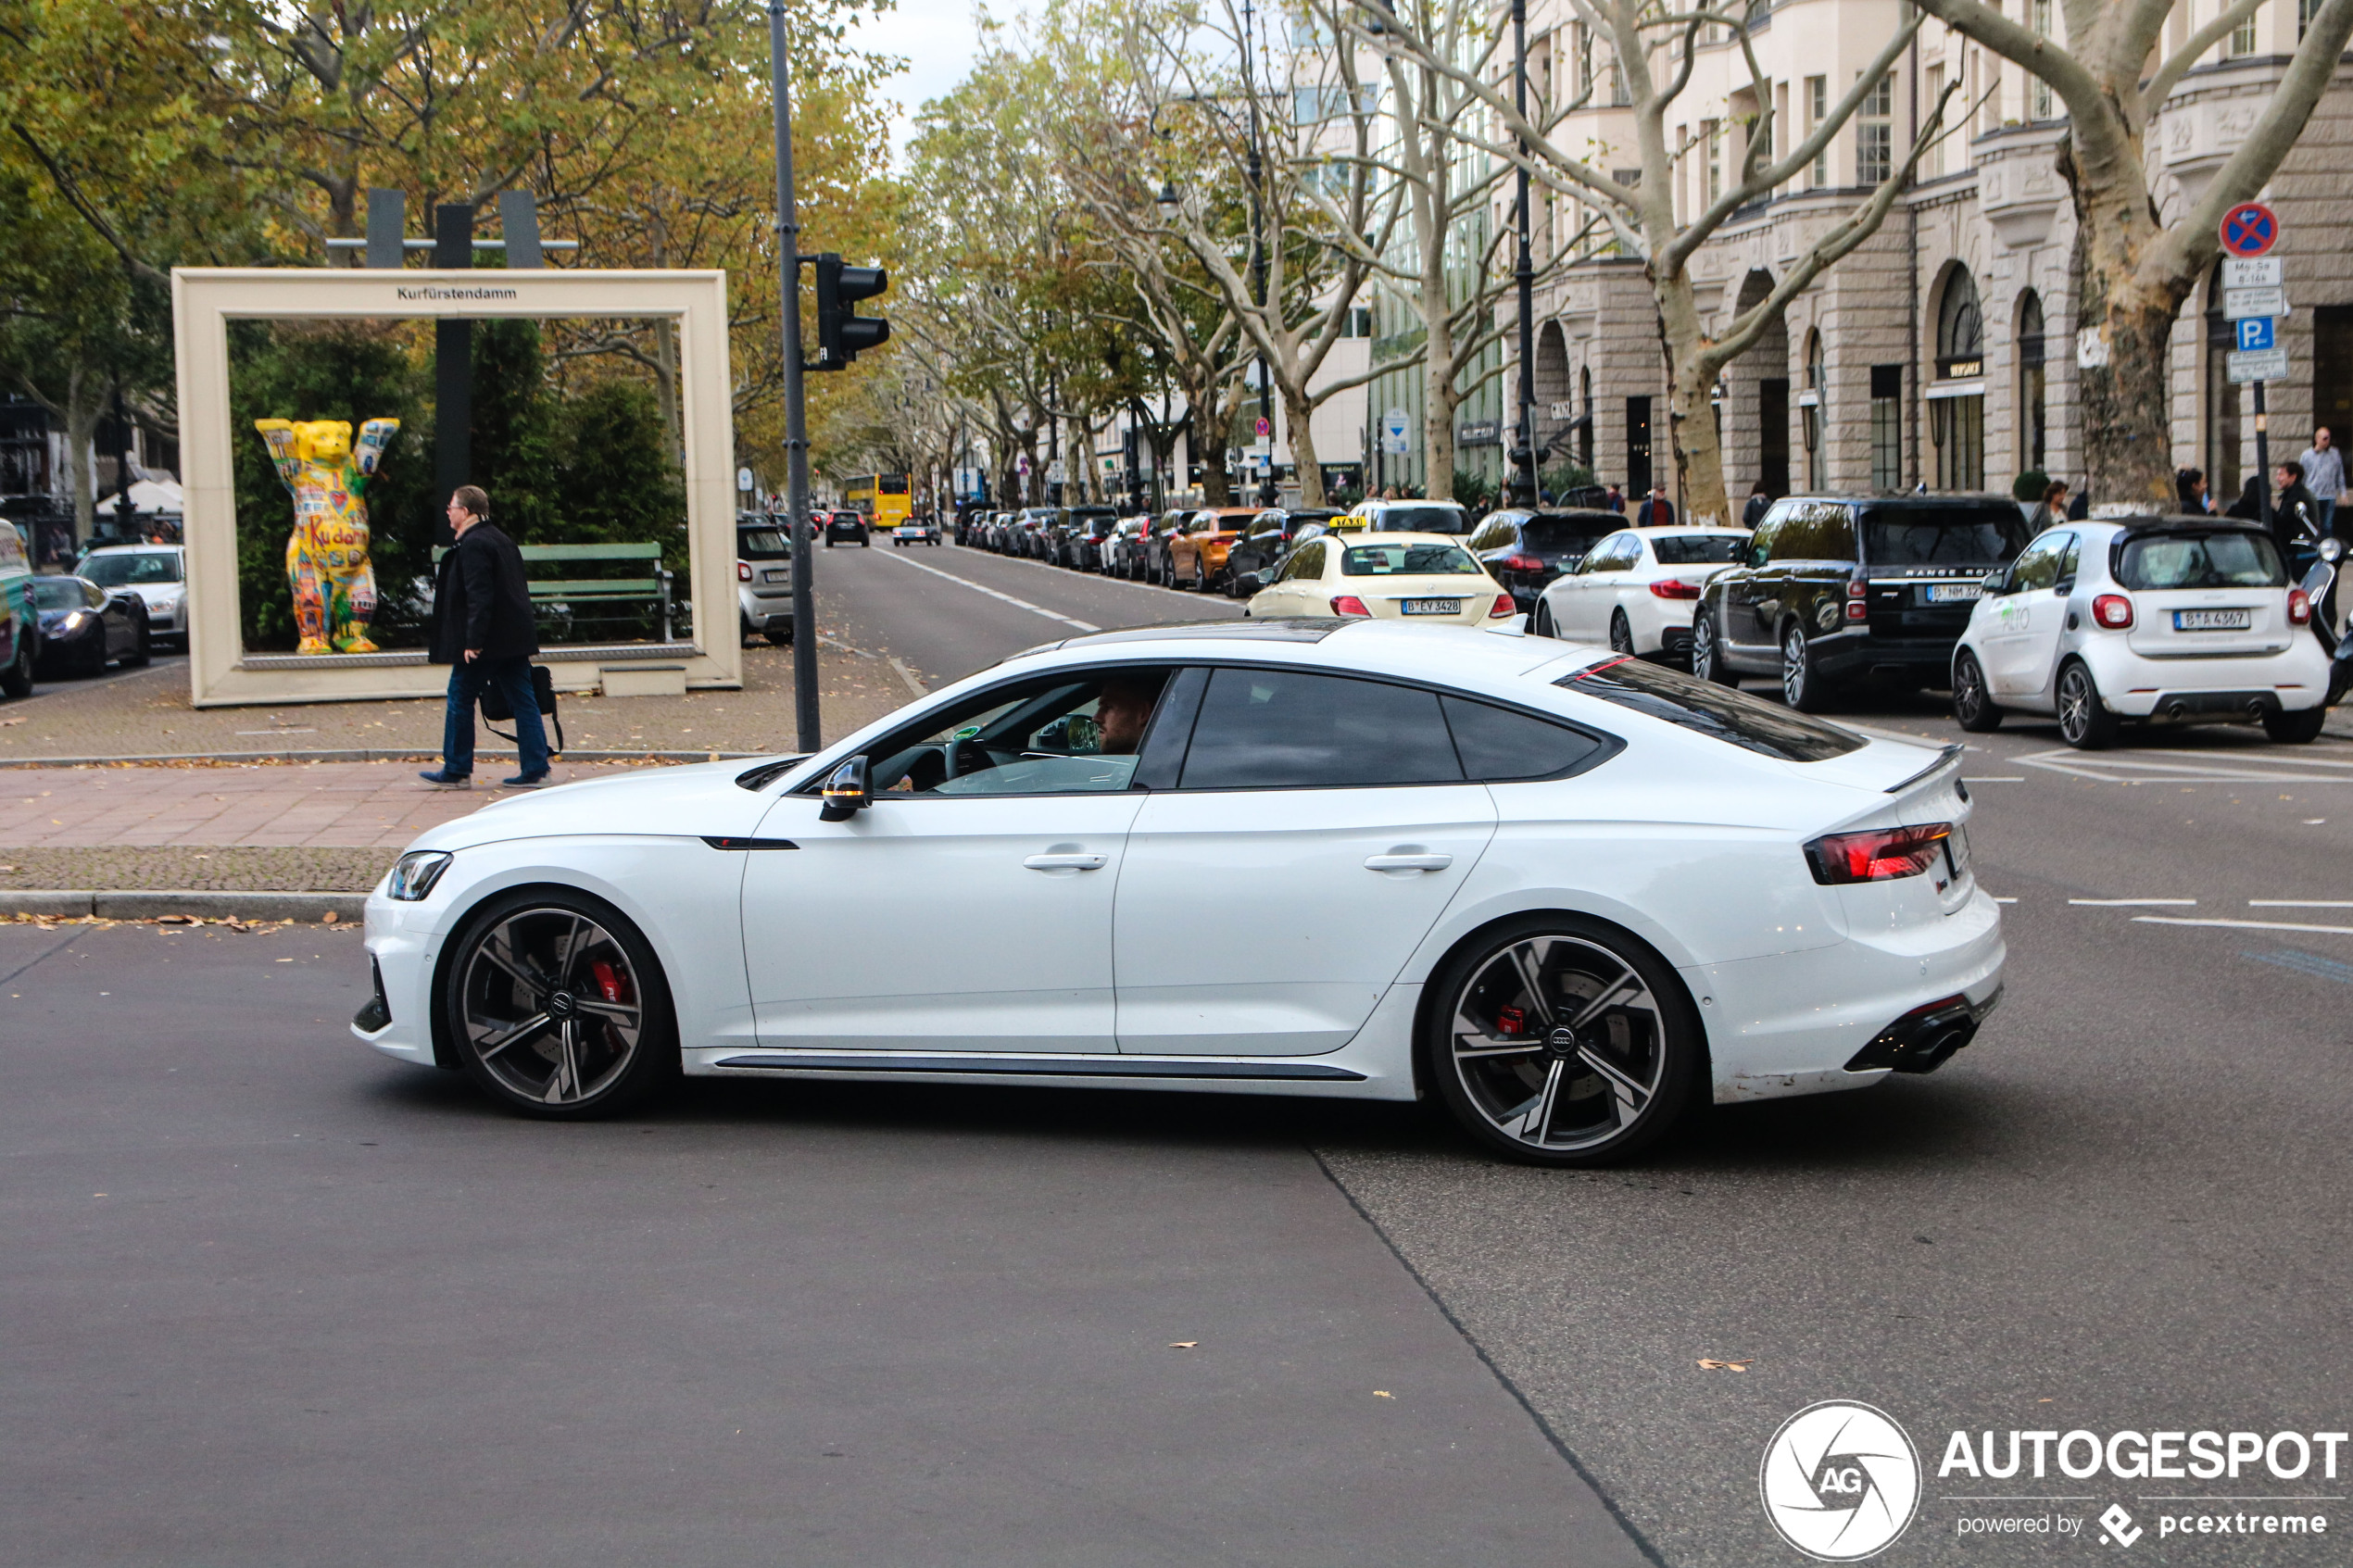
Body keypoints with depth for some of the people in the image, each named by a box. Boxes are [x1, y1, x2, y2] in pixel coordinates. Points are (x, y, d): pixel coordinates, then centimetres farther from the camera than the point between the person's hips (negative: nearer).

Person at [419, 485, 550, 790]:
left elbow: (479, 596, -21)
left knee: (460, 700, 4)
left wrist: (473, 641, -22)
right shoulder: (501, 540, 15)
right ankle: (535, 770, 3)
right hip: (515, 639, 9)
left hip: (486, 641, -8)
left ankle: (456, 771, 10)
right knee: (522, 701, 6)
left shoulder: (473, 545, -14)